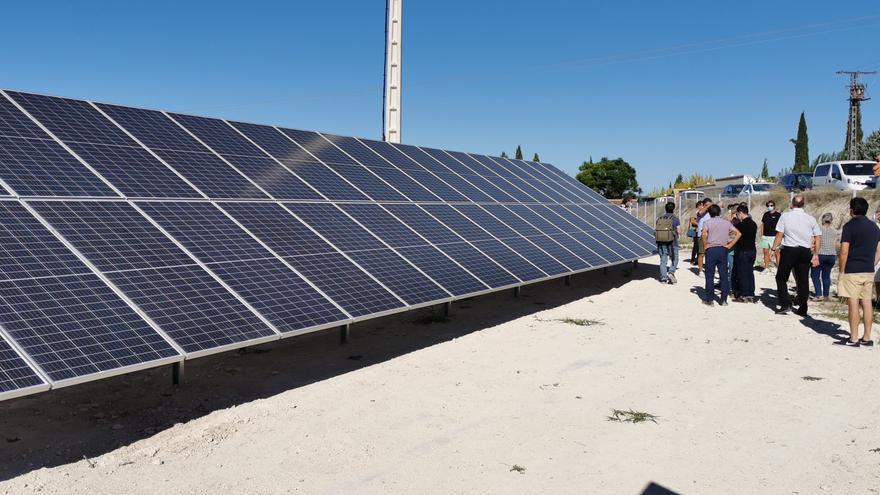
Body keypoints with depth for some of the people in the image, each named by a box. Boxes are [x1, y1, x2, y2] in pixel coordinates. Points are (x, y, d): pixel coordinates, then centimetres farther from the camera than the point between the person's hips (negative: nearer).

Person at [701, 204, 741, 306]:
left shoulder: (707, 222, -3)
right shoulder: (727, 222, 7)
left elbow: (704, 234, -21)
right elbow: (738, 233, 1)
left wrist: (705, 244, -6)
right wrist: (730, 245, 3)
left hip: (711, 249, -3)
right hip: (723, 249, 3)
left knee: (710, 275, 3)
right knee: (724, 275, 8)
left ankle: (710, 300, 6)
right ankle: (724, 300, 10)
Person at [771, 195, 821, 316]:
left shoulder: (785, 216, -4)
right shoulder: (810, 218, 4)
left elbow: (779, 235, -7)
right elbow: (817, 237, 5)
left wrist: (774, 248, 4)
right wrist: (815, 254, 12)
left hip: (788, 250, -3)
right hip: (805, 251, 3)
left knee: (781, 278, 10)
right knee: (803, 280, 9)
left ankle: (785, 304, 0)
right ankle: (802, 308, 12)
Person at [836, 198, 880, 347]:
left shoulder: (850, 226, -10)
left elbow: (844, 252, -13)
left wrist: (841, 271, -5)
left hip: (852, 271, -6)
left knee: (853, 303, -4)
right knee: (866, 303, 10)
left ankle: (854, 339, -2)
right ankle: (867, 338, 15)